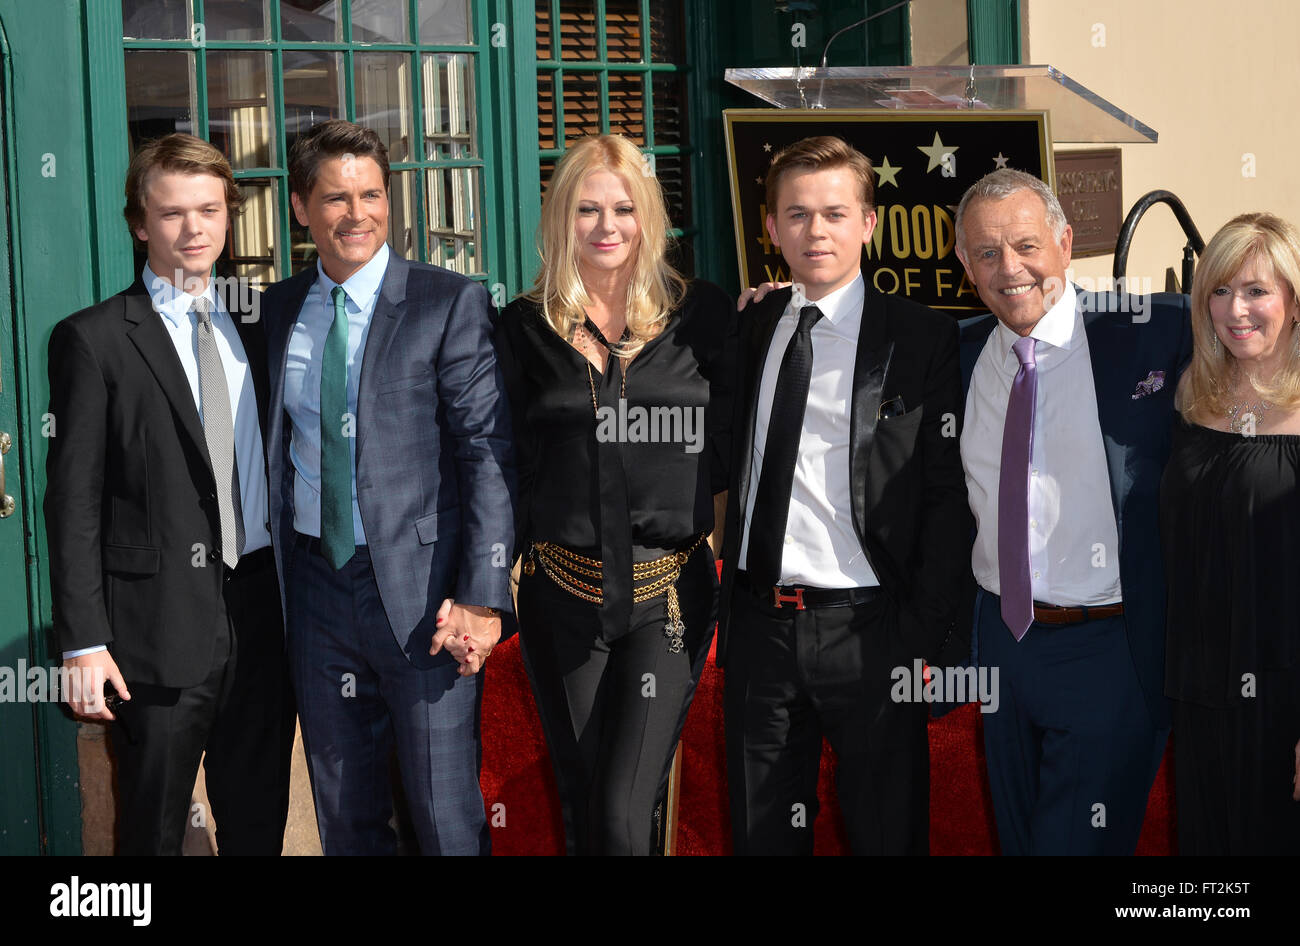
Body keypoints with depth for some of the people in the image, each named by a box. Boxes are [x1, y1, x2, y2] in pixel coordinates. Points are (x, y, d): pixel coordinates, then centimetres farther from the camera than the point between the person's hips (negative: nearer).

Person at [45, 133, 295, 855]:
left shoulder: (255, 325, 12)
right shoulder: (93, 339, -4)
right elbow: (74, 500, -7)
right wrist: (83, 640, -13)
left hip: (263, 610, 5)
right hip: (160, 625, -4)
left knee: (259, 823, 15)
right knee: (153, 829, 6)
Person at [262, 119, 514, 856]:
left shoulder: (451, 304, -5)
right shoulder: (281, 311, 10)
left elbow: (489, 454, -10)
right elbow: (279, 449, 13)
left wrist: (481, 595, -16)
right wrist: (276, 584, 5)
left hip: (421, 592, -5)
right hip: (316, 588, 5)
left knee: (447, 820, -1)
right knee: (345, 820, 13)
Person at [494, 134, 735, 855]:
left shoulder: (702, 317, 3)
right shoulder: (525, 328, 5)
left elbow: (726, 455, 6)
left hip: (668, 595, -2)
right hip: (563, 596, 2)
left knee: (625, 820, -11)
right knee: (581, 815, 11)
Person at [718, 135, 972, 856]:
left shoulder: (922, 339, -3)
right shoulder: (748, 330, 10)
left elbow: (949, 498, -6)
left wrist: (930, 635, -11)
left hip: (868, 629, -4)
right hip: (759, 626, 4)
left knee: (887, 831, 7)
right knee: (762, 830, 13)